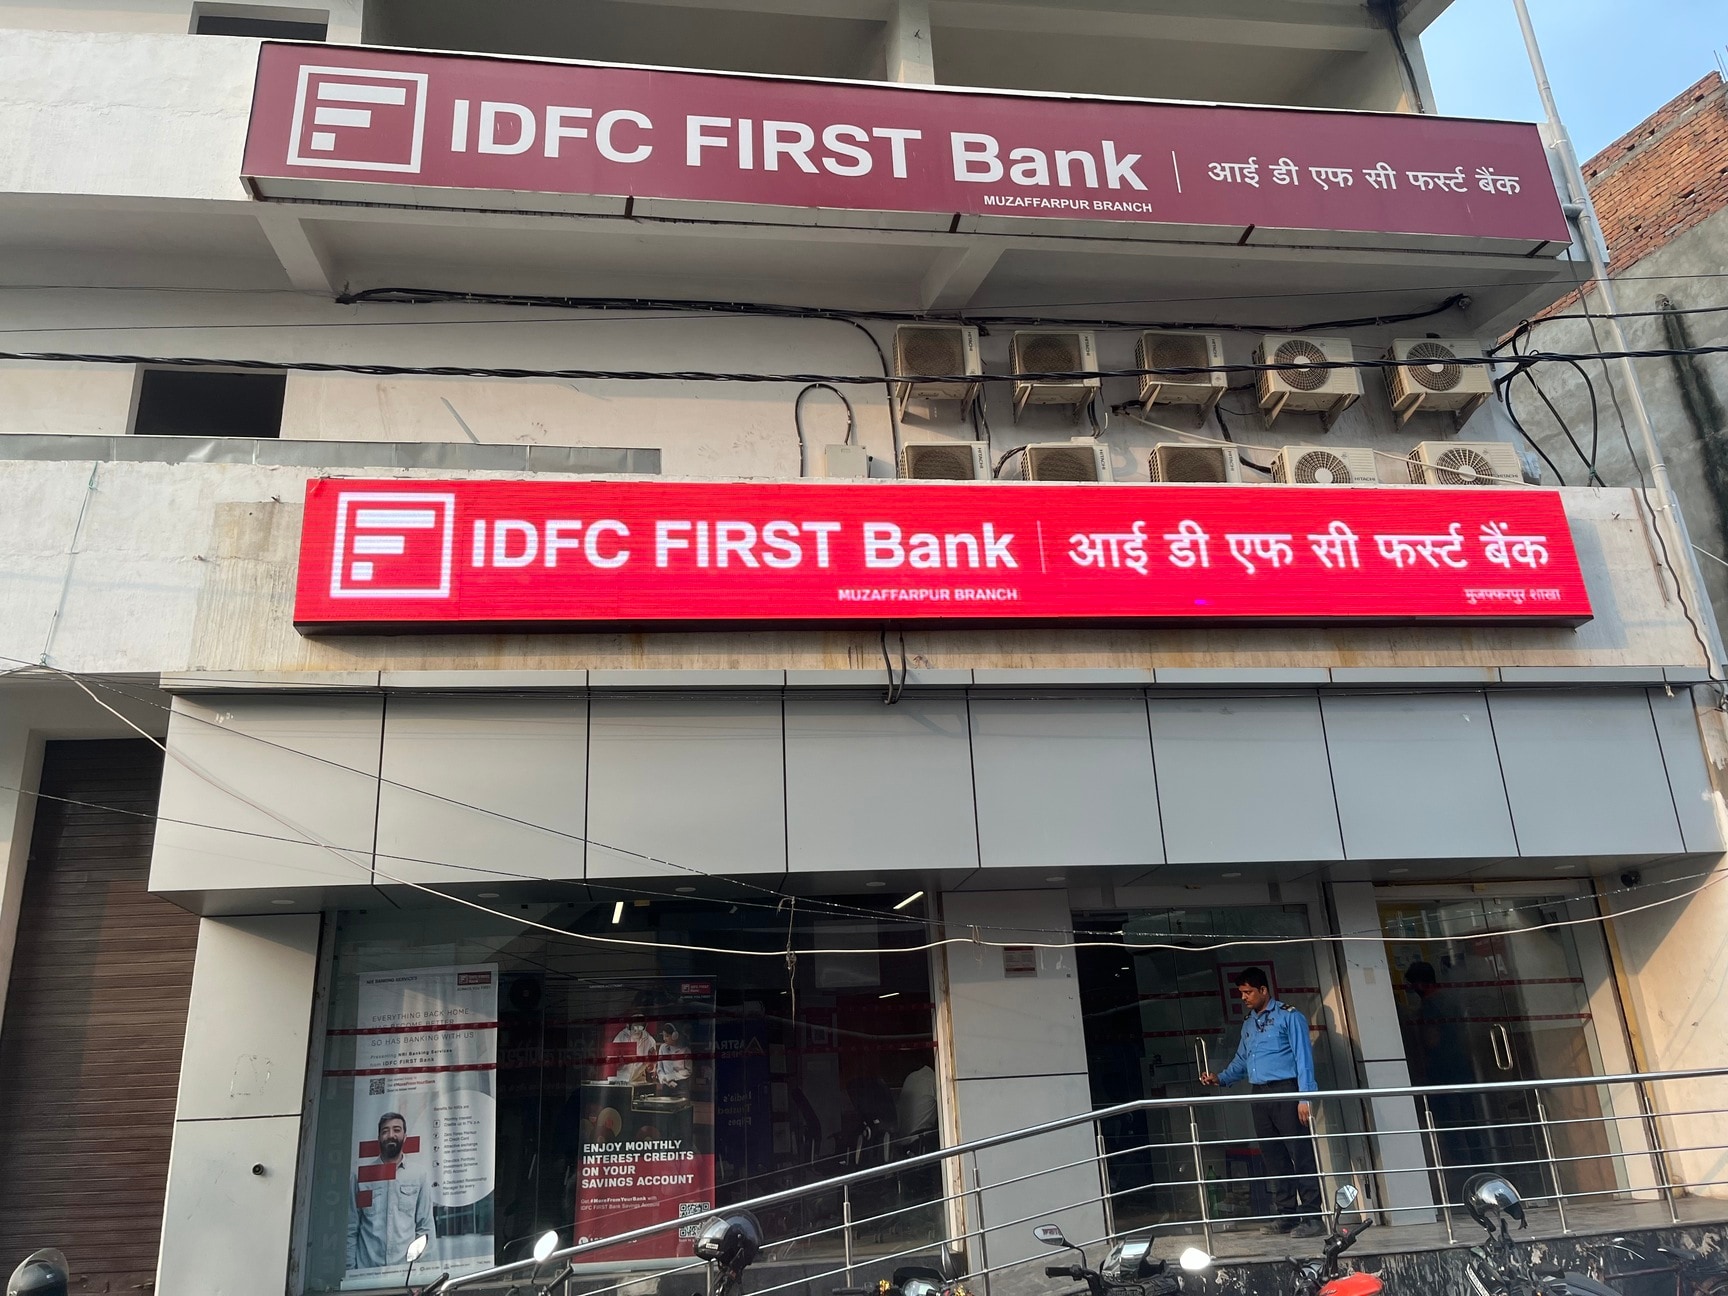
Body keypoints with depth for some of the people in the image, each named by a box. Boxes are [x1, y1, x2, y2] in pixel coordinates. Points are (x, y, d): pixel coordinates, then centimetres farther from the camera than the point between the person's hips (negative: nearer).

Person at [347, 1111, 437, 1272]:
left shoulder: (419, 1173, 2)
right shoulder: (361, 1174, 4)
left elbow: (425, 1227, 3)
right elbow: (351, 1228, 5)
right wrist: (349, 1269, 0)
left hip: (408, 1267, 0)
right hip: (367, 1268, 1)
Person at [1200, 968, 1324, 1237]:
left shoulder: (1288, 1017, -3)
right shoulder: (1248, 1023, 18)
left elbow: (1303, 1057, -9)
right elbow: (1241, 1060, 21)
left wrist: (1305, 1097, -16)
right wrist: (1220, 1078, 5)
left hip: (1286, 1092, -7)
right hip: (1261, 1095, 7)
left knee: (1301, 1154, -7)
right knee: (1274, 1158, 8)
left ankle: (1312, 1218, -5)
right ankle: (1287, 1216, 14)